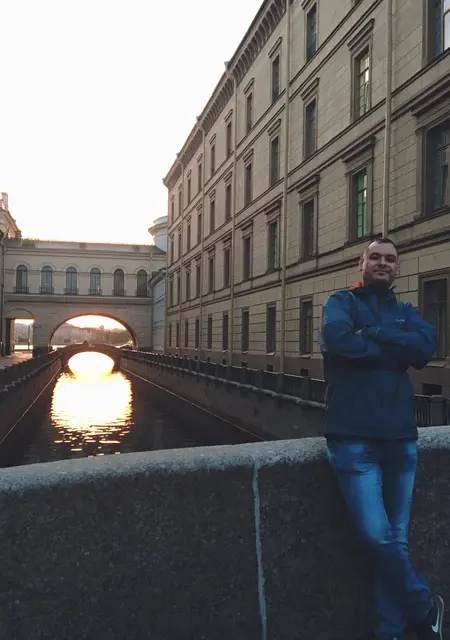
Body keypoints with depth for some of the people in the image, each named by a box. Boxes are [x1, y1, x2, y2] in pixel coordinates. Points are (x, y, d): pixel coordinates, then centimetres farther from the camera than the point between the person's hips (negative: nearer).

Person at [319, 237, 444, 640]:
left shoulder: (406, 312, 16)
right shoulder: (343, 302, 5)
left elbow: (427, 345, -6)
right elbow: (336, 338, -18)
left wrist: (371, 334, -12)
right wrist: (396, 349, -7)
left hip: (400, 438, 4)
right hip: (354, 438, -4)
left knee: (396, 539, 11)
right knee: (378, 536, -9)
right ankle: (425, 607, 18)